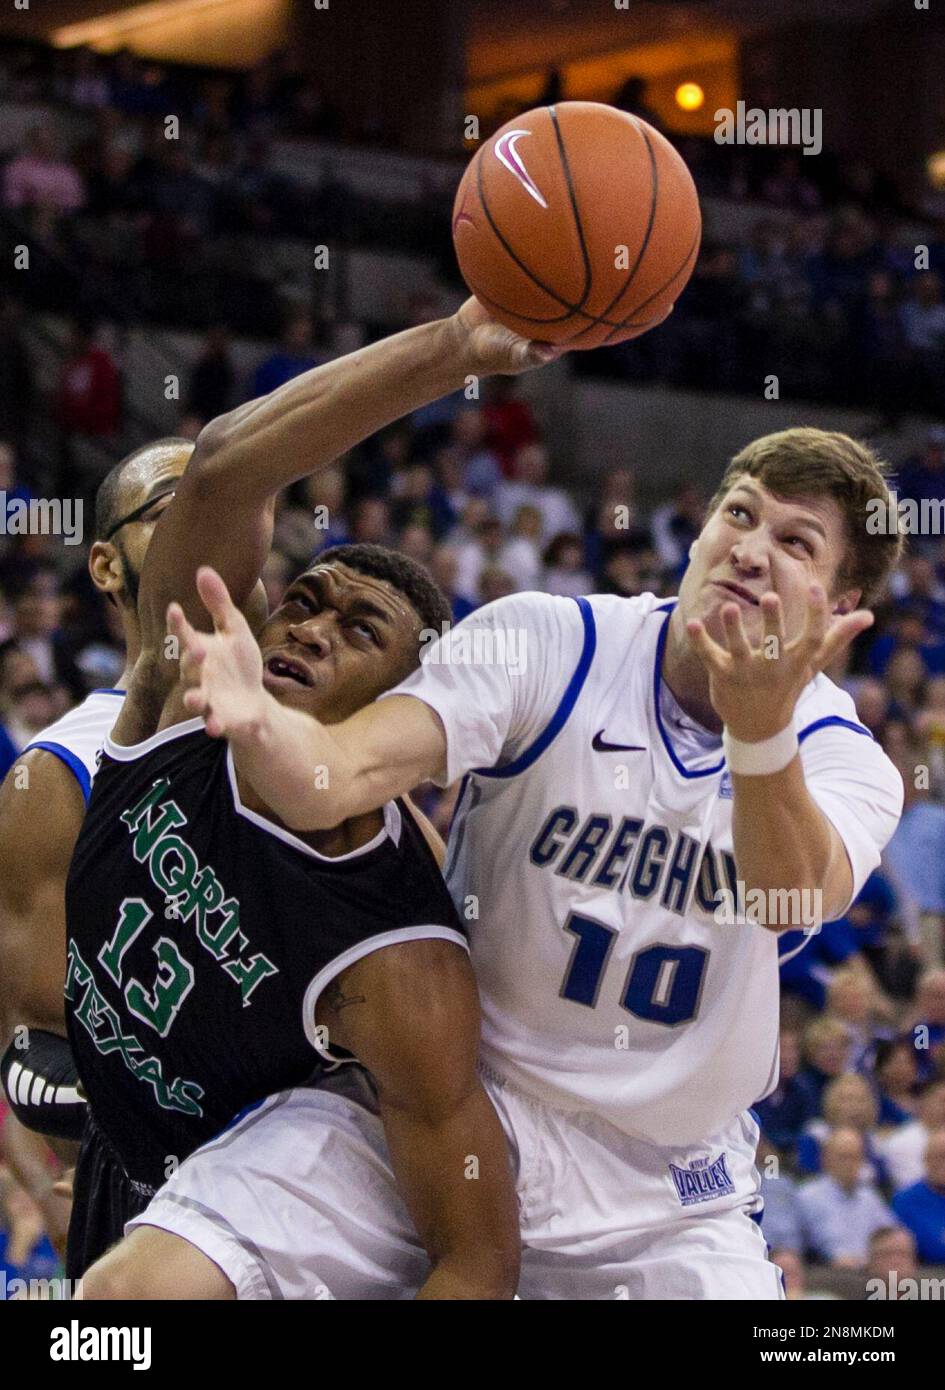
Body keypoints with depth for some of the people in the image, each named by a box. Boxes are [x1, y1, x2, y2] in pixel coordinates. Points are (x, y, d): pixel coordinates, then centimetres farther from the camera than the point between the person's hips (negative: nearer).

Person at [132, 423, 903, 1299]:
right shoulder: (546, 645, -9)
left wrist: (760, 730, -48)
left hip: (668, 1184, 2)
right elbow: (337, 778, -22)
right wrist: (257, 722, -46)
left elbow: (797, 895, -28)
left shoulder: (845, 760, -5)